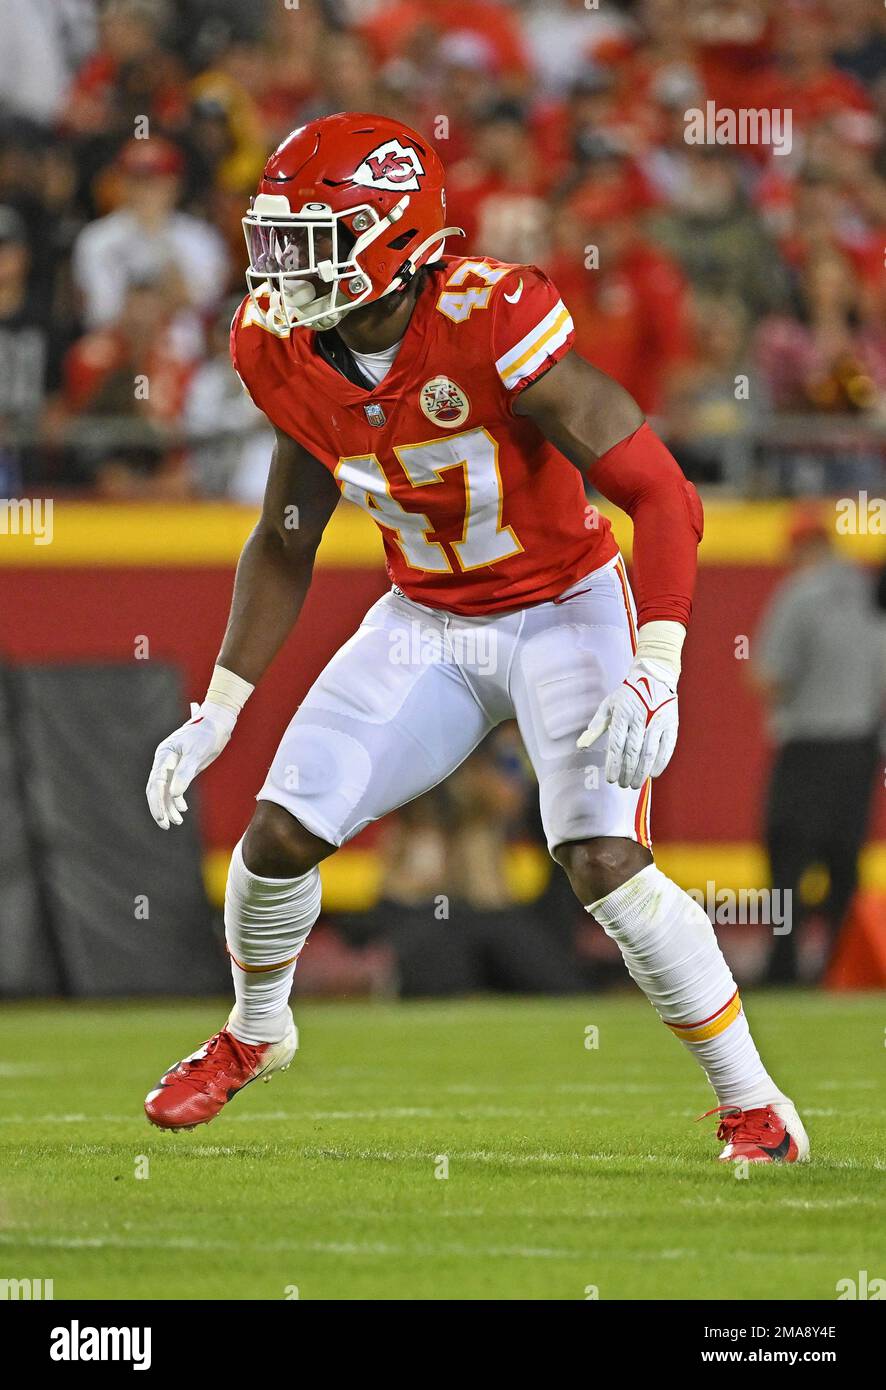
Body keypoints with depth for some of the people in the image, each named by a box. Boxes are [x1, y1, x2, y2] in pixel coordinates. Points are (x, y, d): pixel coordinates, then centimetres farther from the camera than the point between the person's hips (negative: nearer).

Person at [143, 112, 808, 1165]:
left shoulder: (490, 322, -30)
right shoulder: (285, 351, -9)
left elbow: (663, 497, -28)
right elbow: (284, 544, 7)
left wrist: (654, 679, -38)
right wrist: (215, 714, 2)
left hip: (564, 611, -5)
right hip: (428, 623, 5)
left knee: (603, 862, -22)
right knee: (281, 834, -2)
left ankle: (753, 1104, -3)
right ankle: (254, 1033, 30)